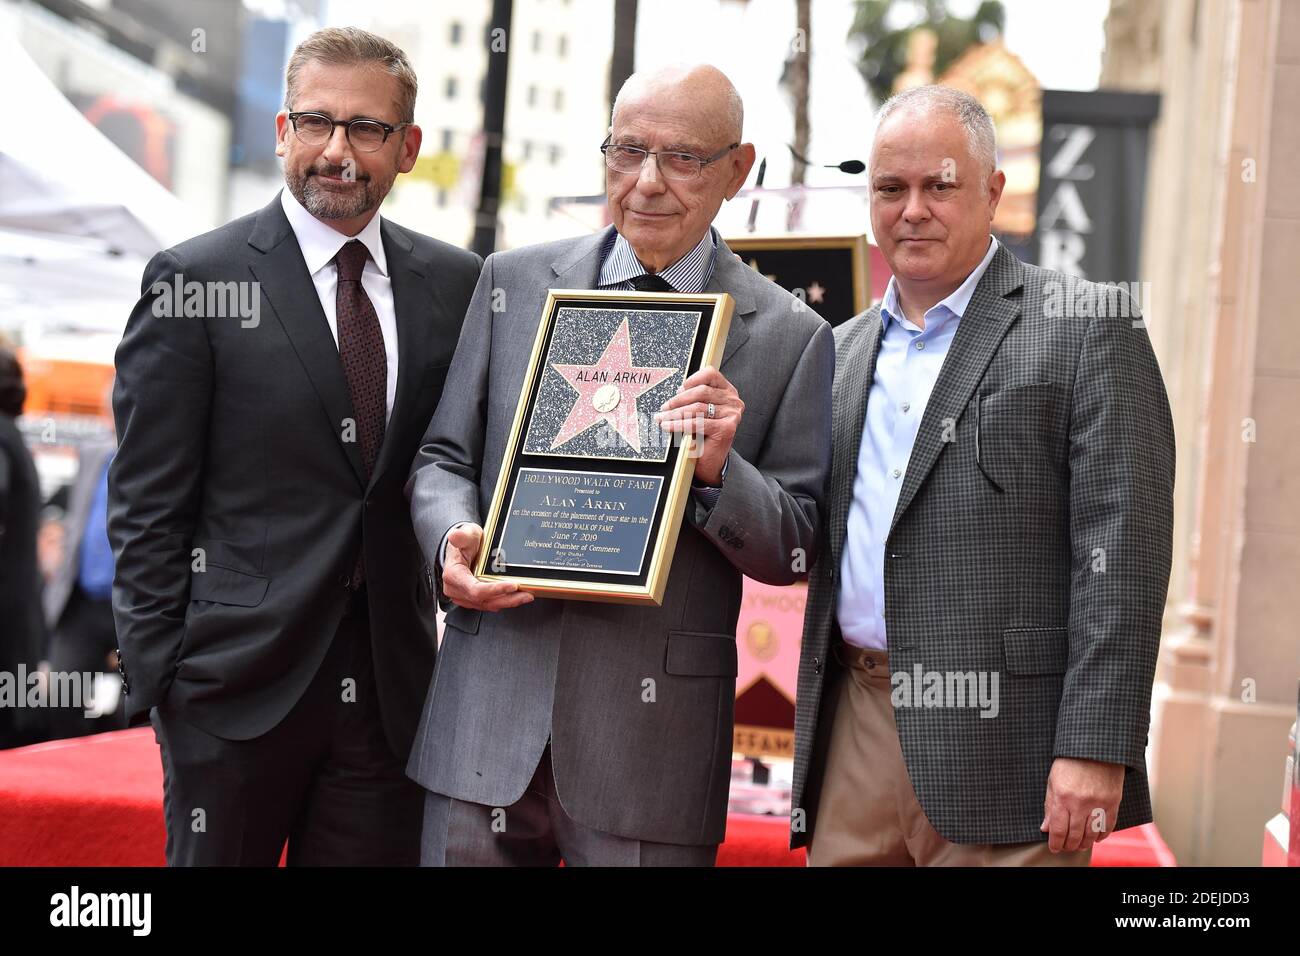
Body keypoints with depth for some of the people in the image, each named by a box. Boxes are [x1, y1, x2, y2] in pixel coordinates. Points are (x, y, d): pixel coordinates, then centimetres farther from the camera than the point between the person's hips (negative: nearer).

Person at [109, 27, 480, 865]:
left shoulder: (454, 284, 7)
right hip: (236, 681, -3)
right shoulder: (193, 280, -4)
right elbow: (147, 505, -4)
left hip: (390, 684, 3)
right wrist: (159, 676, -7)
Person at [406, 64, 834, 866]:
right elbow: (444, 456, 13)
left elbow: (794, 552, 3)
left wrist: (719, 472, -15)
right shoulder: (514, 282, 9)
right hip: (489, 714, 2)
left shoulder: (790, 337, 2)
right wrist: (451, 538, -8)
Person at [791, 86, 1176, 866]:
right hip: (852, 726, 6)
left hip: (1000, 746, -5)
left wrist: (1095, 750, -16)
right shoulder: (843, 349, 18)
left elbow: (1122, 553, -9)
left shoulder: (1087, 327, -2)